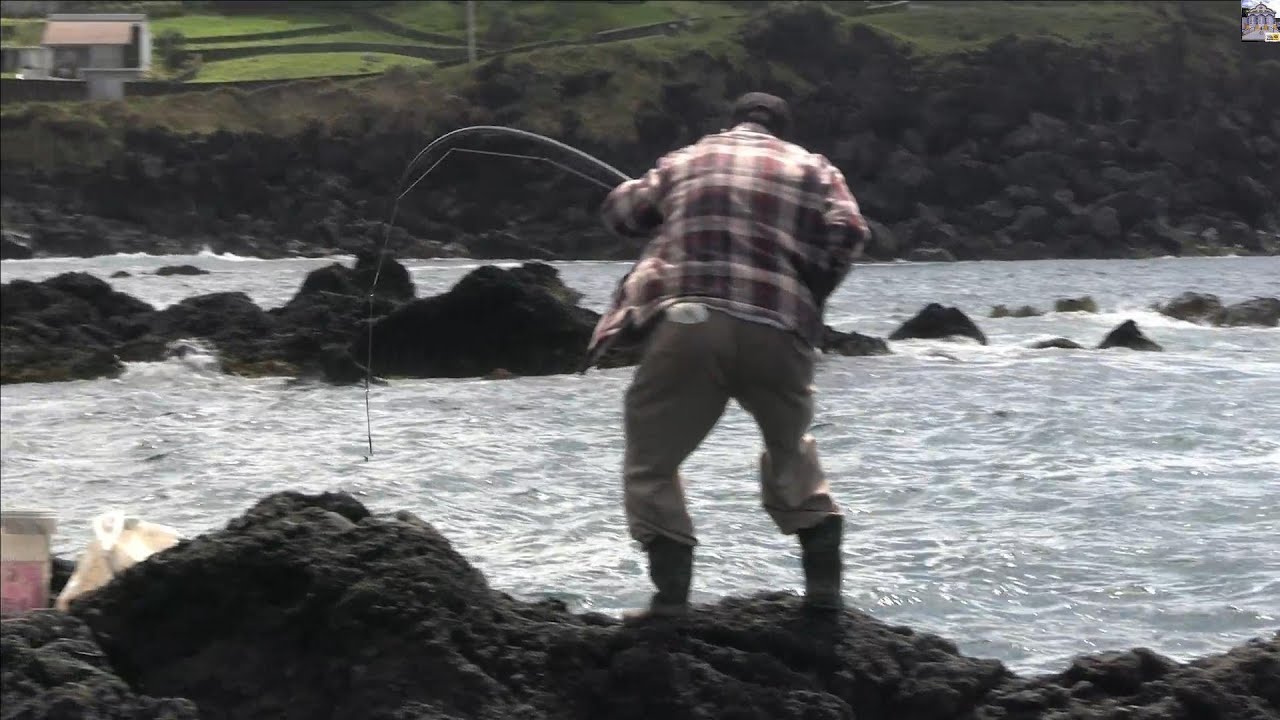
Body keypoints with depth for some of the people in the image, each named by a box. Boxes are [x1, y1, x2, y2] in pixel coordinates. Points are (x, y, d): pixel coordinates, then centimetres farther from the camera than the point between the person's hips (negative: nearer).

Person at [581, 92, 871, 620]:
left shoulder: (686, 161, 19)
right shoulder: (813, 170, 17)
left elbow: (619, 211, 25)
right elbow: (848, 231, 0)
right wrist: (809, 301, 12)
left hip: (688, 324, -1)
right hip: (778, 334, 2)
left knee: (651, 461, 9)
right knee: (791, 450, 25)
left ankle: (671, 596, -3)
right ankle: (824, 585, 19)